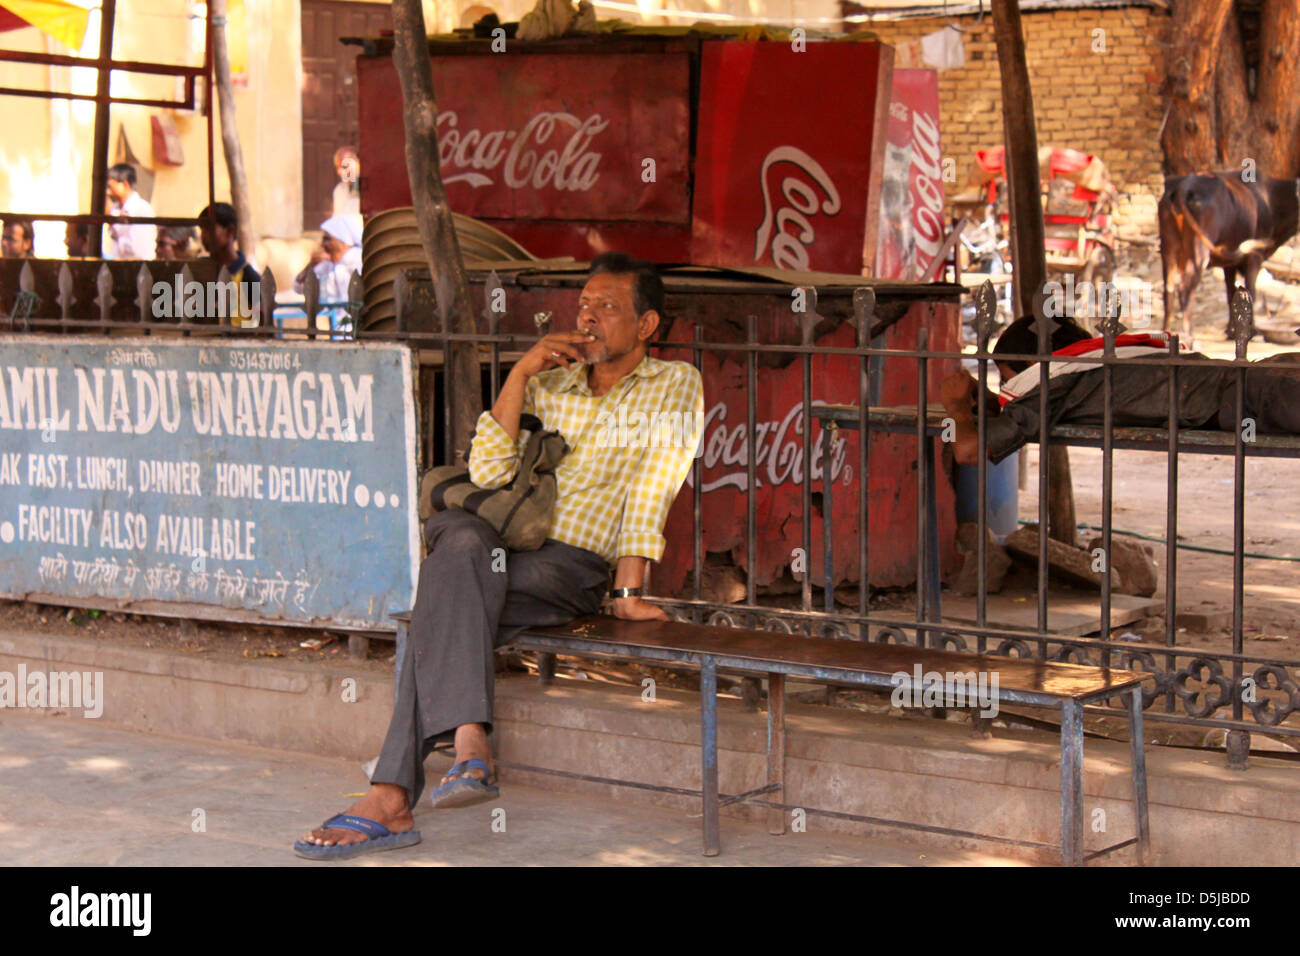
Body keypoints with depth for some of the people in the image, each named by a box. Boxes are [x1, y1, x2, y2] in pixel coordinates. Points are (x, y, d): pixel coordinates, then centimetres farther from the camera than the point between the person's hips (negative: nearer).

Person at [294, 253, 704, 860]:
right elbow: (487, 473, 6)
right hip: (502, 546, 4)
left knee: (444, 608, -30)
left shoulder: (674, 387, 11)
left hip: (573, 567, -4)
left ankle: (392, 796, -38)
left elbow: (651, 488, 0)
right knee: (462, 537, -33)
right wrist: (520, 372, -1)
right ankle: (469, 745, -44)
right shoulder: (549, 383, 21)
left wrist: (627, 592, -10)